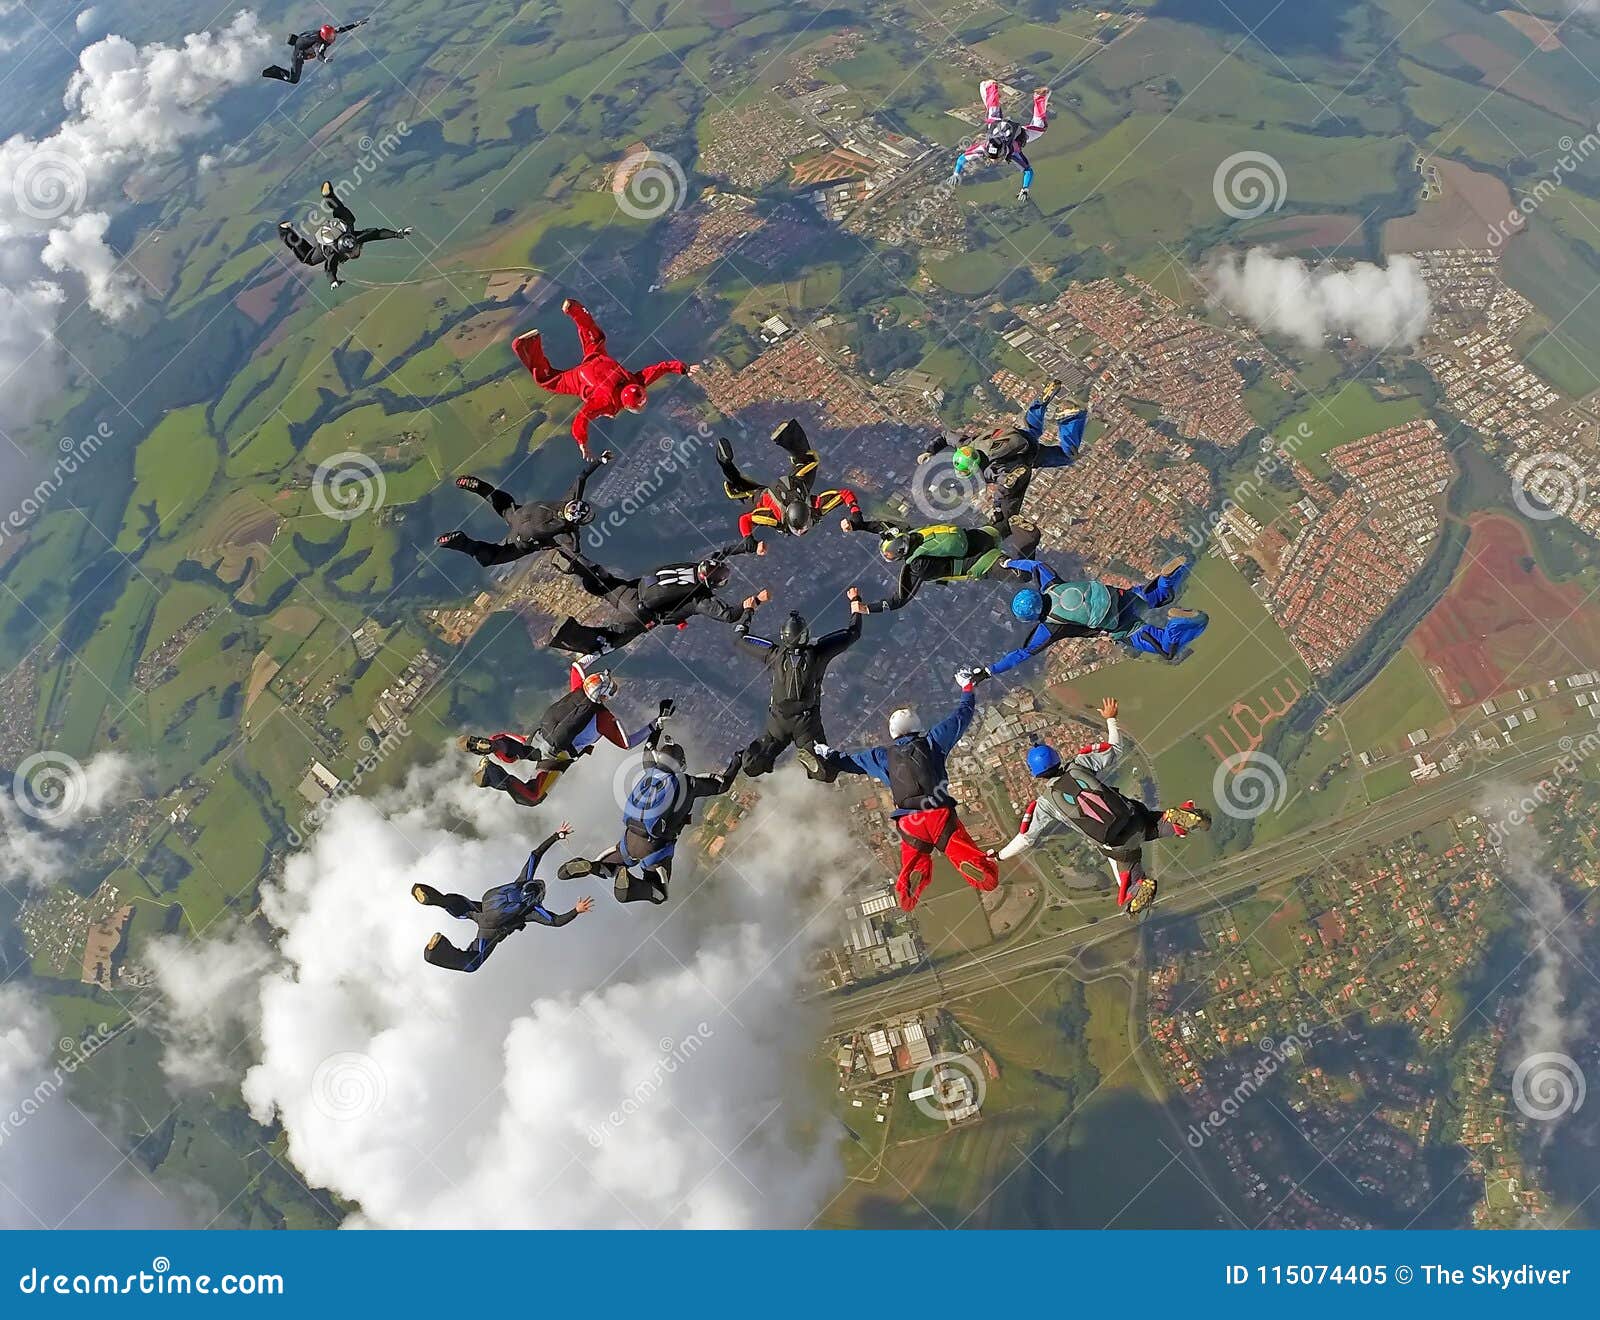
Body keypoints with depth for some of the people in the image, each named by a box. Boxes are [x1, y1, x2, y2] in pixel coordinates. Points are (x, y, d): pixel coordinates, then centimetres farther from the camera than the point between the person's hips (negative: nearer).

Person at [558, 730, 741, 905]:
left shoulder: (648, 774, 4)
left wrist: (656, 729, 43)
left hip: (628, 842, 5)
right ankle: (630, 882, -19)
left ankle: (589, 867, -5)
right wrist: (734, 763, 20)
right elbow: (721, 783, 3)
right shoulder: (687, 783, -9)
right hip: (656, 849, -5)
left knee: (609, 867, 30)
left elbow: (649, 752, 27)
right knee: (658, 895, 11)